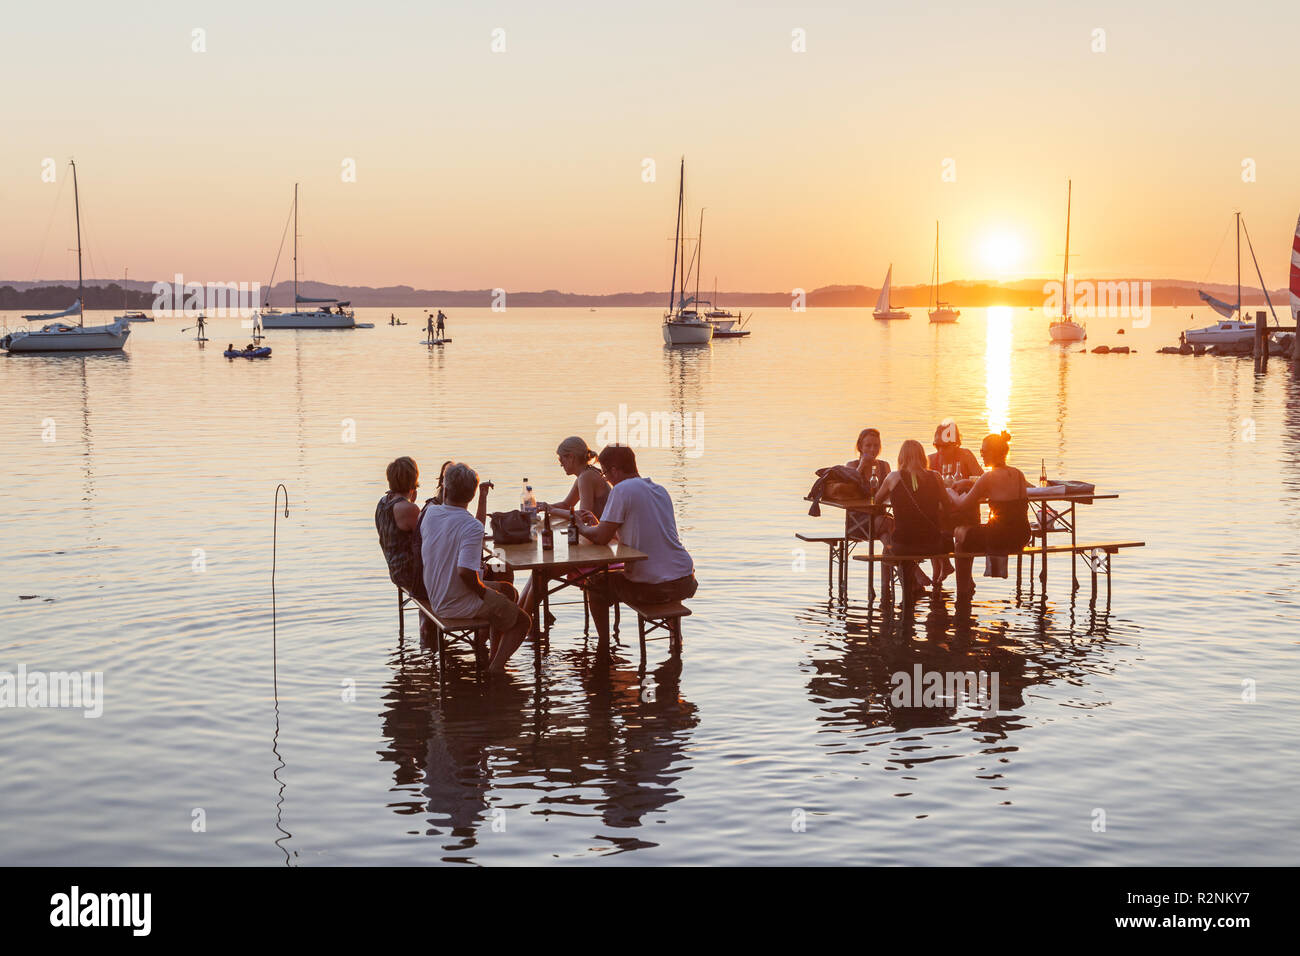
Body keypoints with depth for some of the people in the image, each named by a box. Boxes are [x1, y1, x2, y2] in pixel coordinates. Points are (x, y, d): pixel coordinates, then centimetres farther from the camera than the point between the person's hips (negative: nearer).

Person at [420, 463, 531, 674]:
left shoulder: (430, 513, -4)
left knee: (508, 591, 29)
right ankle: (496, 666, -1)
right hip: (460, 605, -8)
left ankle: (493, 655, 34)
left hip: (435, 599, 8)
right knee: (523, 621, 12)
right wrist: (484, 592, -13)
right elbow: (466, 572, -34)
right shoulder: (473, 527, -27)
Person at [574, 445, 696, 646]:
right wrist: (598, 523, 28)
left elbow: (601, 538, -9)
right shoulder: (660, 490, 15)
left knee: (596, 585, 16)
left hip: (651, 587, -7)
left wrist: (582, 528, 12)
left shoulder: (622, 490, -10)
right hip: (685, 583, 7)